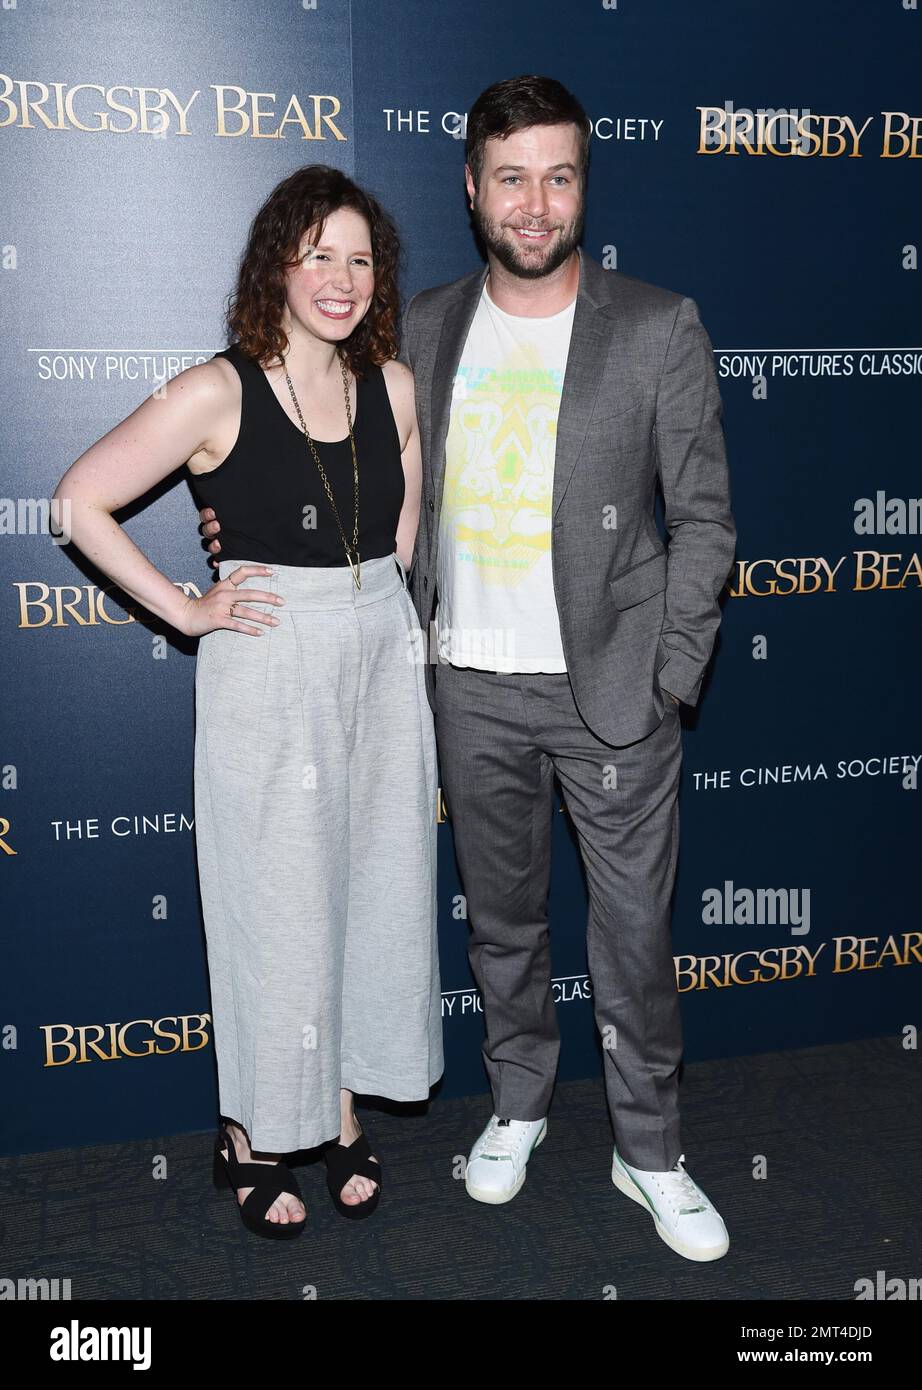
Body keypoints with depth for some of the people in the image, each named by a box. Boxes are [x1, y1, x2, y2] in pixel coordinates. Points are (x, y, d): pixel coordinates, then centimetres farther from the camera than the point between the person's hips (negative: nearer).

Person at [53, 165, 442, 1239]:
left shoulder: (393, 386, 3)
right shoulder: (218, 395, -12)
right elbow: (81, 501, -10)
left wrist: (373, 608, 9)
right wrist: (185, 611, -9)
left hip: (384, 664, 5)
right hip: (269, 675, -5)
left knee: (377, 891, 12)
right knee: (277, 907, 5)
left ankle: (342, 1112, 31)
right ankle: (253, 1131, 27)